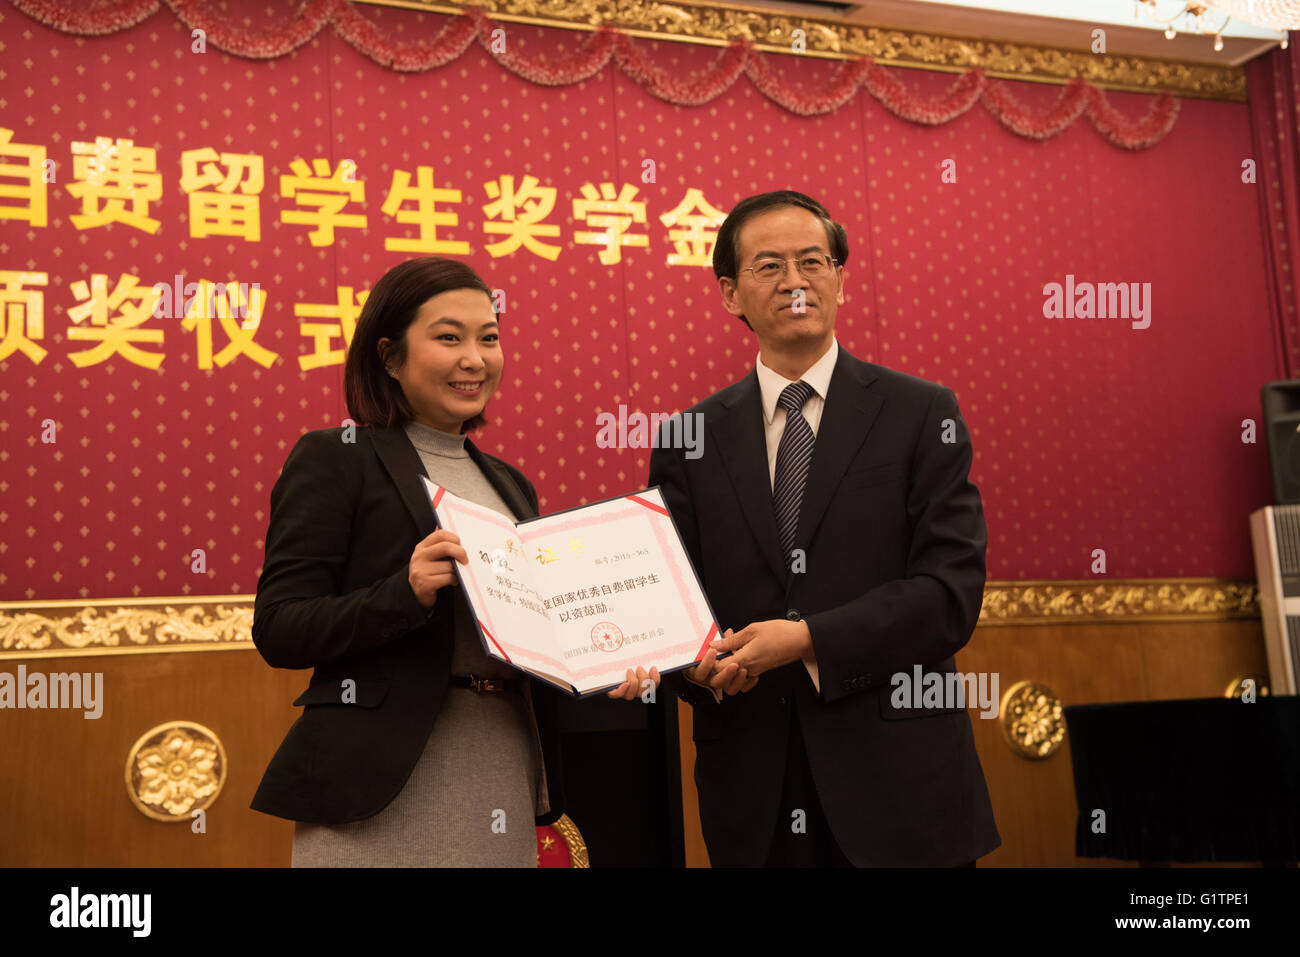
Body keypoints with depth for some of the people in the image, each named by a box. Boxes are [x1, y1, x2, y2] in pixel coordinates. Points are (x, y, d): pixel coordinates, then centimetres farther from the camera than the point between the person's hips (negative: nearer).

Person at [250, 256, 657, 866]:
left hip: (505, 782, 6)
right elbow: (278, 630, -10)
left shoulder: (510, 485, 16)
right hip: (385, 787, -5)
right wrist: (405, 592, -24)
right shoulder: (333, 460, -3)